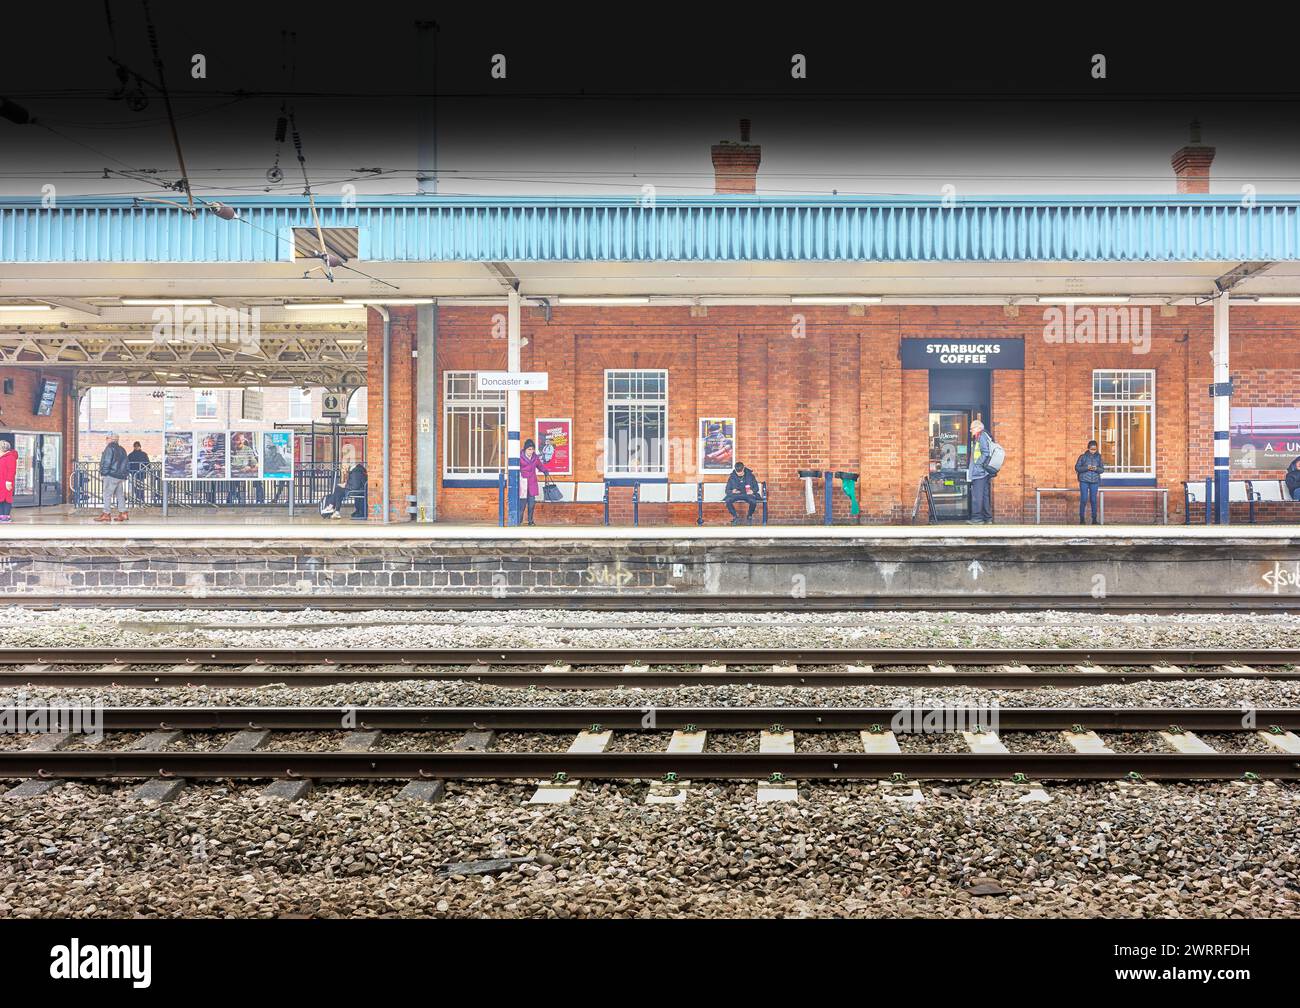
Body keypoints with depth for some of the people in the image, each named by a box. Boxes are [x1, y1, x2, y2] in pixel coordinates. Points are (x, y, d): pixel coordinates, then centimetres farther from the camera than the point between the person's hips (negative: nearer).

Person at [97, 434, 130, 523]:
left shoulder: (110, 448, -7)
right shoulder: (122, 449, 17)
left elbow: (107, 462, -14)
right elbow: (126, 463, 19)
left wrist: (103, 472, -9)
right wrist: (127, 473, 20)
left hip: (111, 475, -8)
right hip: (121, 476, 8)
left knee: (107, 494, -5)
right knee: (120, 495, 9)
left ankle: (107, 514, -7)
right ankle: (122, 513, 6)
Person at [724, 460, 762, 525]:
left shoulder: (750, 476, 3)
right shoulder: (732, 478, 4)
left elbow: (756, 487, 8)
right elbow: (727, 490, 4)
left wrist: (752, 491, -16)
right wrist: (732, 491, -19)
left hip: (747, 494, -1)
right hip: (736, 495, 1)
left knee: (753, 501, -36)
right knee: (727, 501, -33)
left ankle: (749, 517, -4)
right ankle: (735, 517, -9)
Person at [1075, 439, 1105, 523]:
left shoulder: (1098, 457, 5)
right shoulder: (1083, 457, -1)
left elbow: (1102, 469, 7)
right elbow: (1077, 467, -1)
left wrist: (1096, 469, -14)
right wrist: (1086, 468, -16)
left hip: (1095, 481, 2)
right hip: (1084, 481, -2)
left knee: (1093, 500, 5)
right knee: (1083, 500, -4)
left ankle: (1094, 519, 12)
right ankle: (1081, 518, 5)